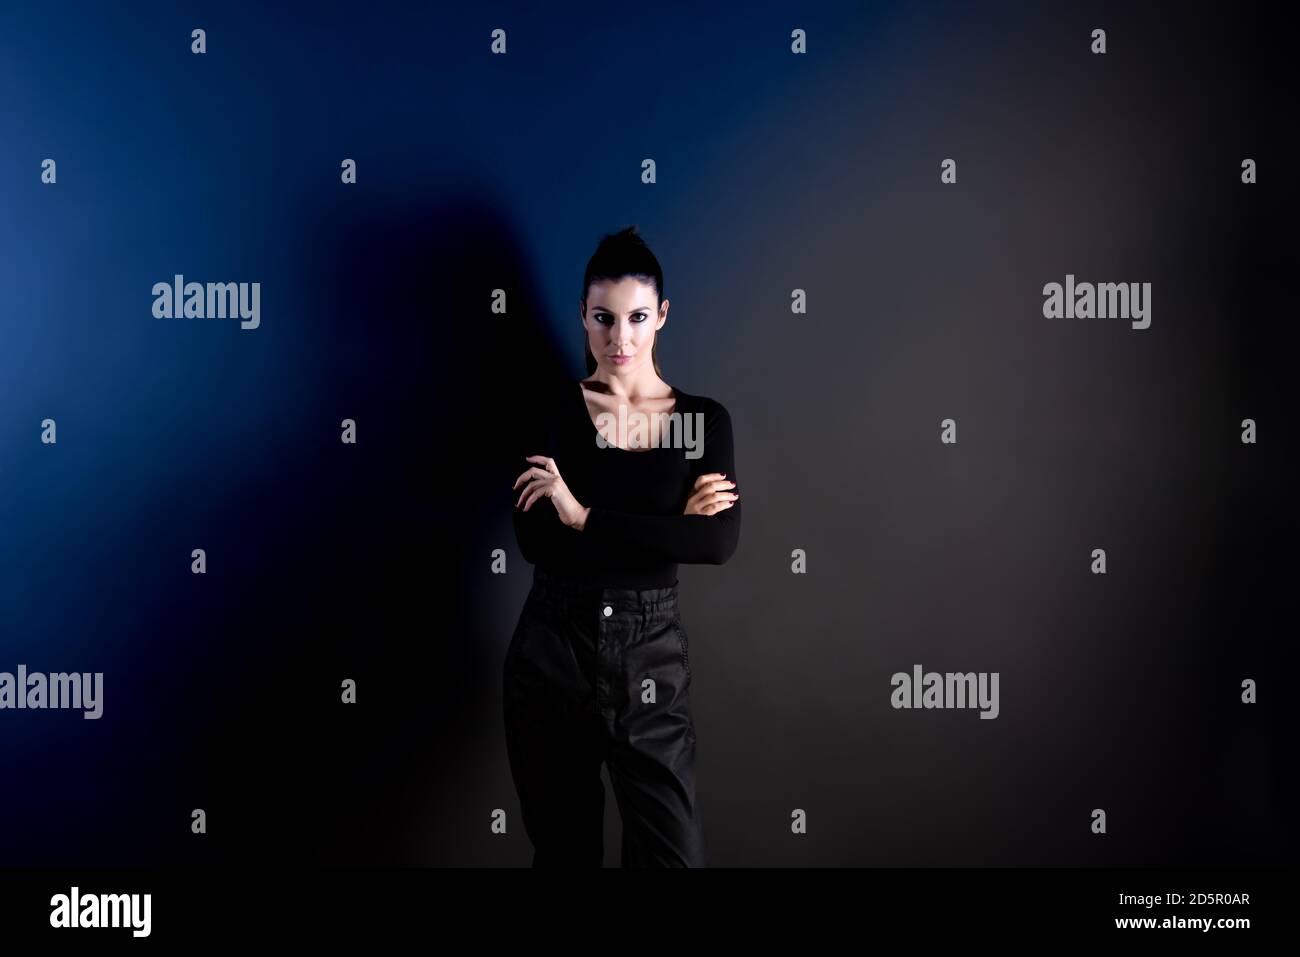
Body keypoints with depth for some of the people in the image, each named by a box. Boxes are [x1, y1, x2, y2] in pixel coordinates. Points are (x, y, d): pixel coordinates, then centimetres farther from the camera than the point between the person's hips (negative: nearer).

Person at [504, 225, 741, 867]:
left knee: (674, 854, -2)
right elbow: (536, 541, -13)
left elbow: (719, 541, -14)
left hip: (649, 656, 0)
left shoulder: (704, 420, 2)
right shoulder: (552, 412, 0)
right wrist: (667, 527, -16)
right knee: (564, 851, 12)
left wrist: (585, 516, -16)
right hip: (551, 653, 0)